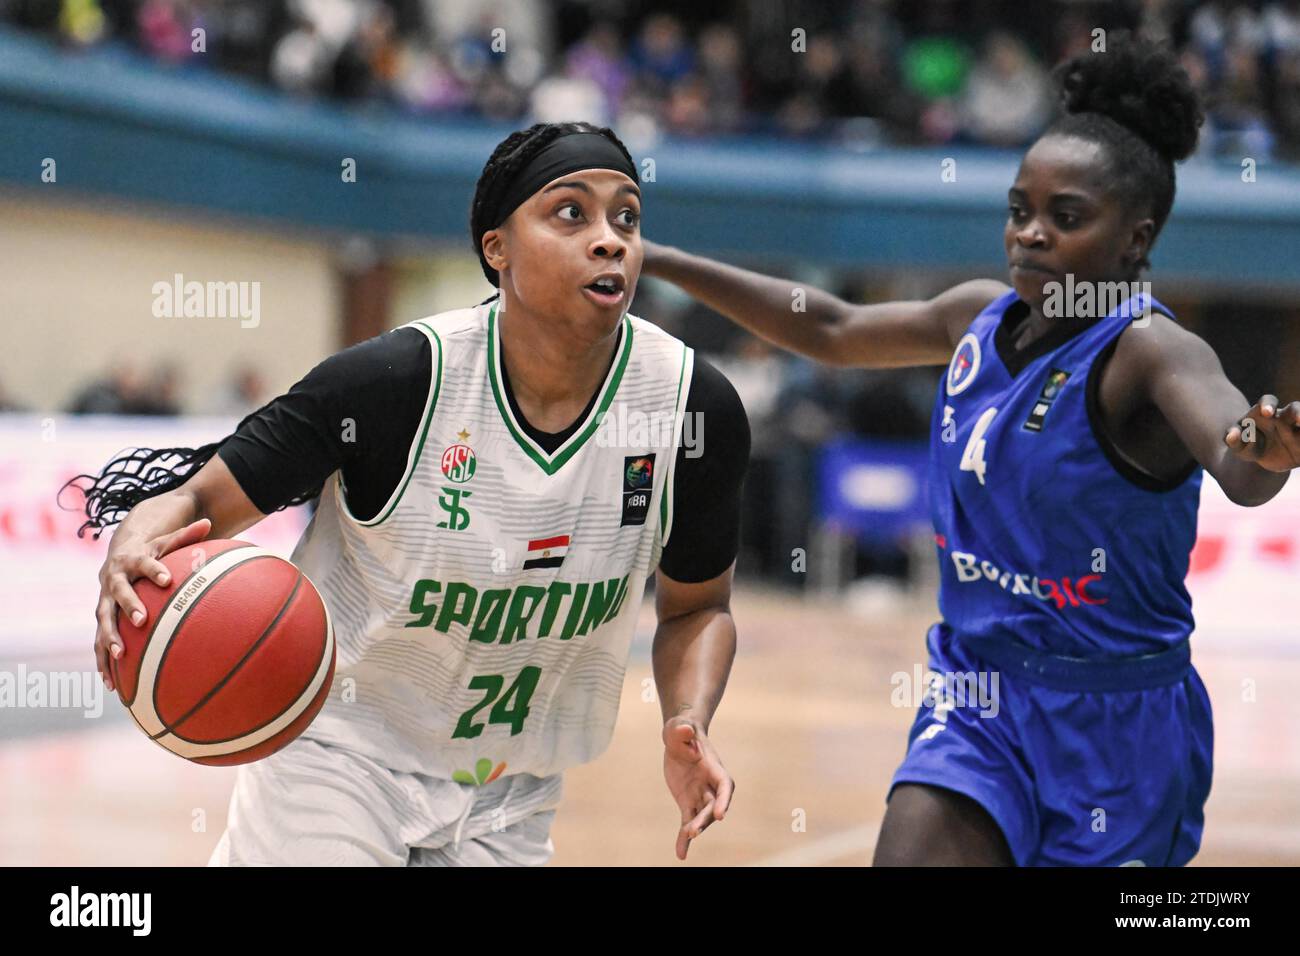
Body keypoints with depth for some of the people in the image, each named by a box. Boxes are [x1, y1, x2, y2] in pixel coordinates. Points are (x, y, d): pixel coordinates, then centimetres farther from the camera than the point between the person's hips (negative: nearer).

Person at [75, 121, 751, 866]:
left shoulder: (697, 408, -13)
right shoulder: (402, 381, -23)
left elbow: (697, 609, 3)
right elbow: (198, 500, -18)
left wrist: (688, 728, -17)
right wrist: (131, 561, -42)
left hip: (512, 799, 4)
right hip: (343, 748, -3)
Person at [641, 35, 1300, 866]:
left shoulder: (1151, 353, -18)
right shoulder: (982, 316, 3)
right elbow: (832, 332, 20)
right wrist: (661, 263, 21)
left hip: (1113, 728, -5)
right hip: (976, 703, 5)